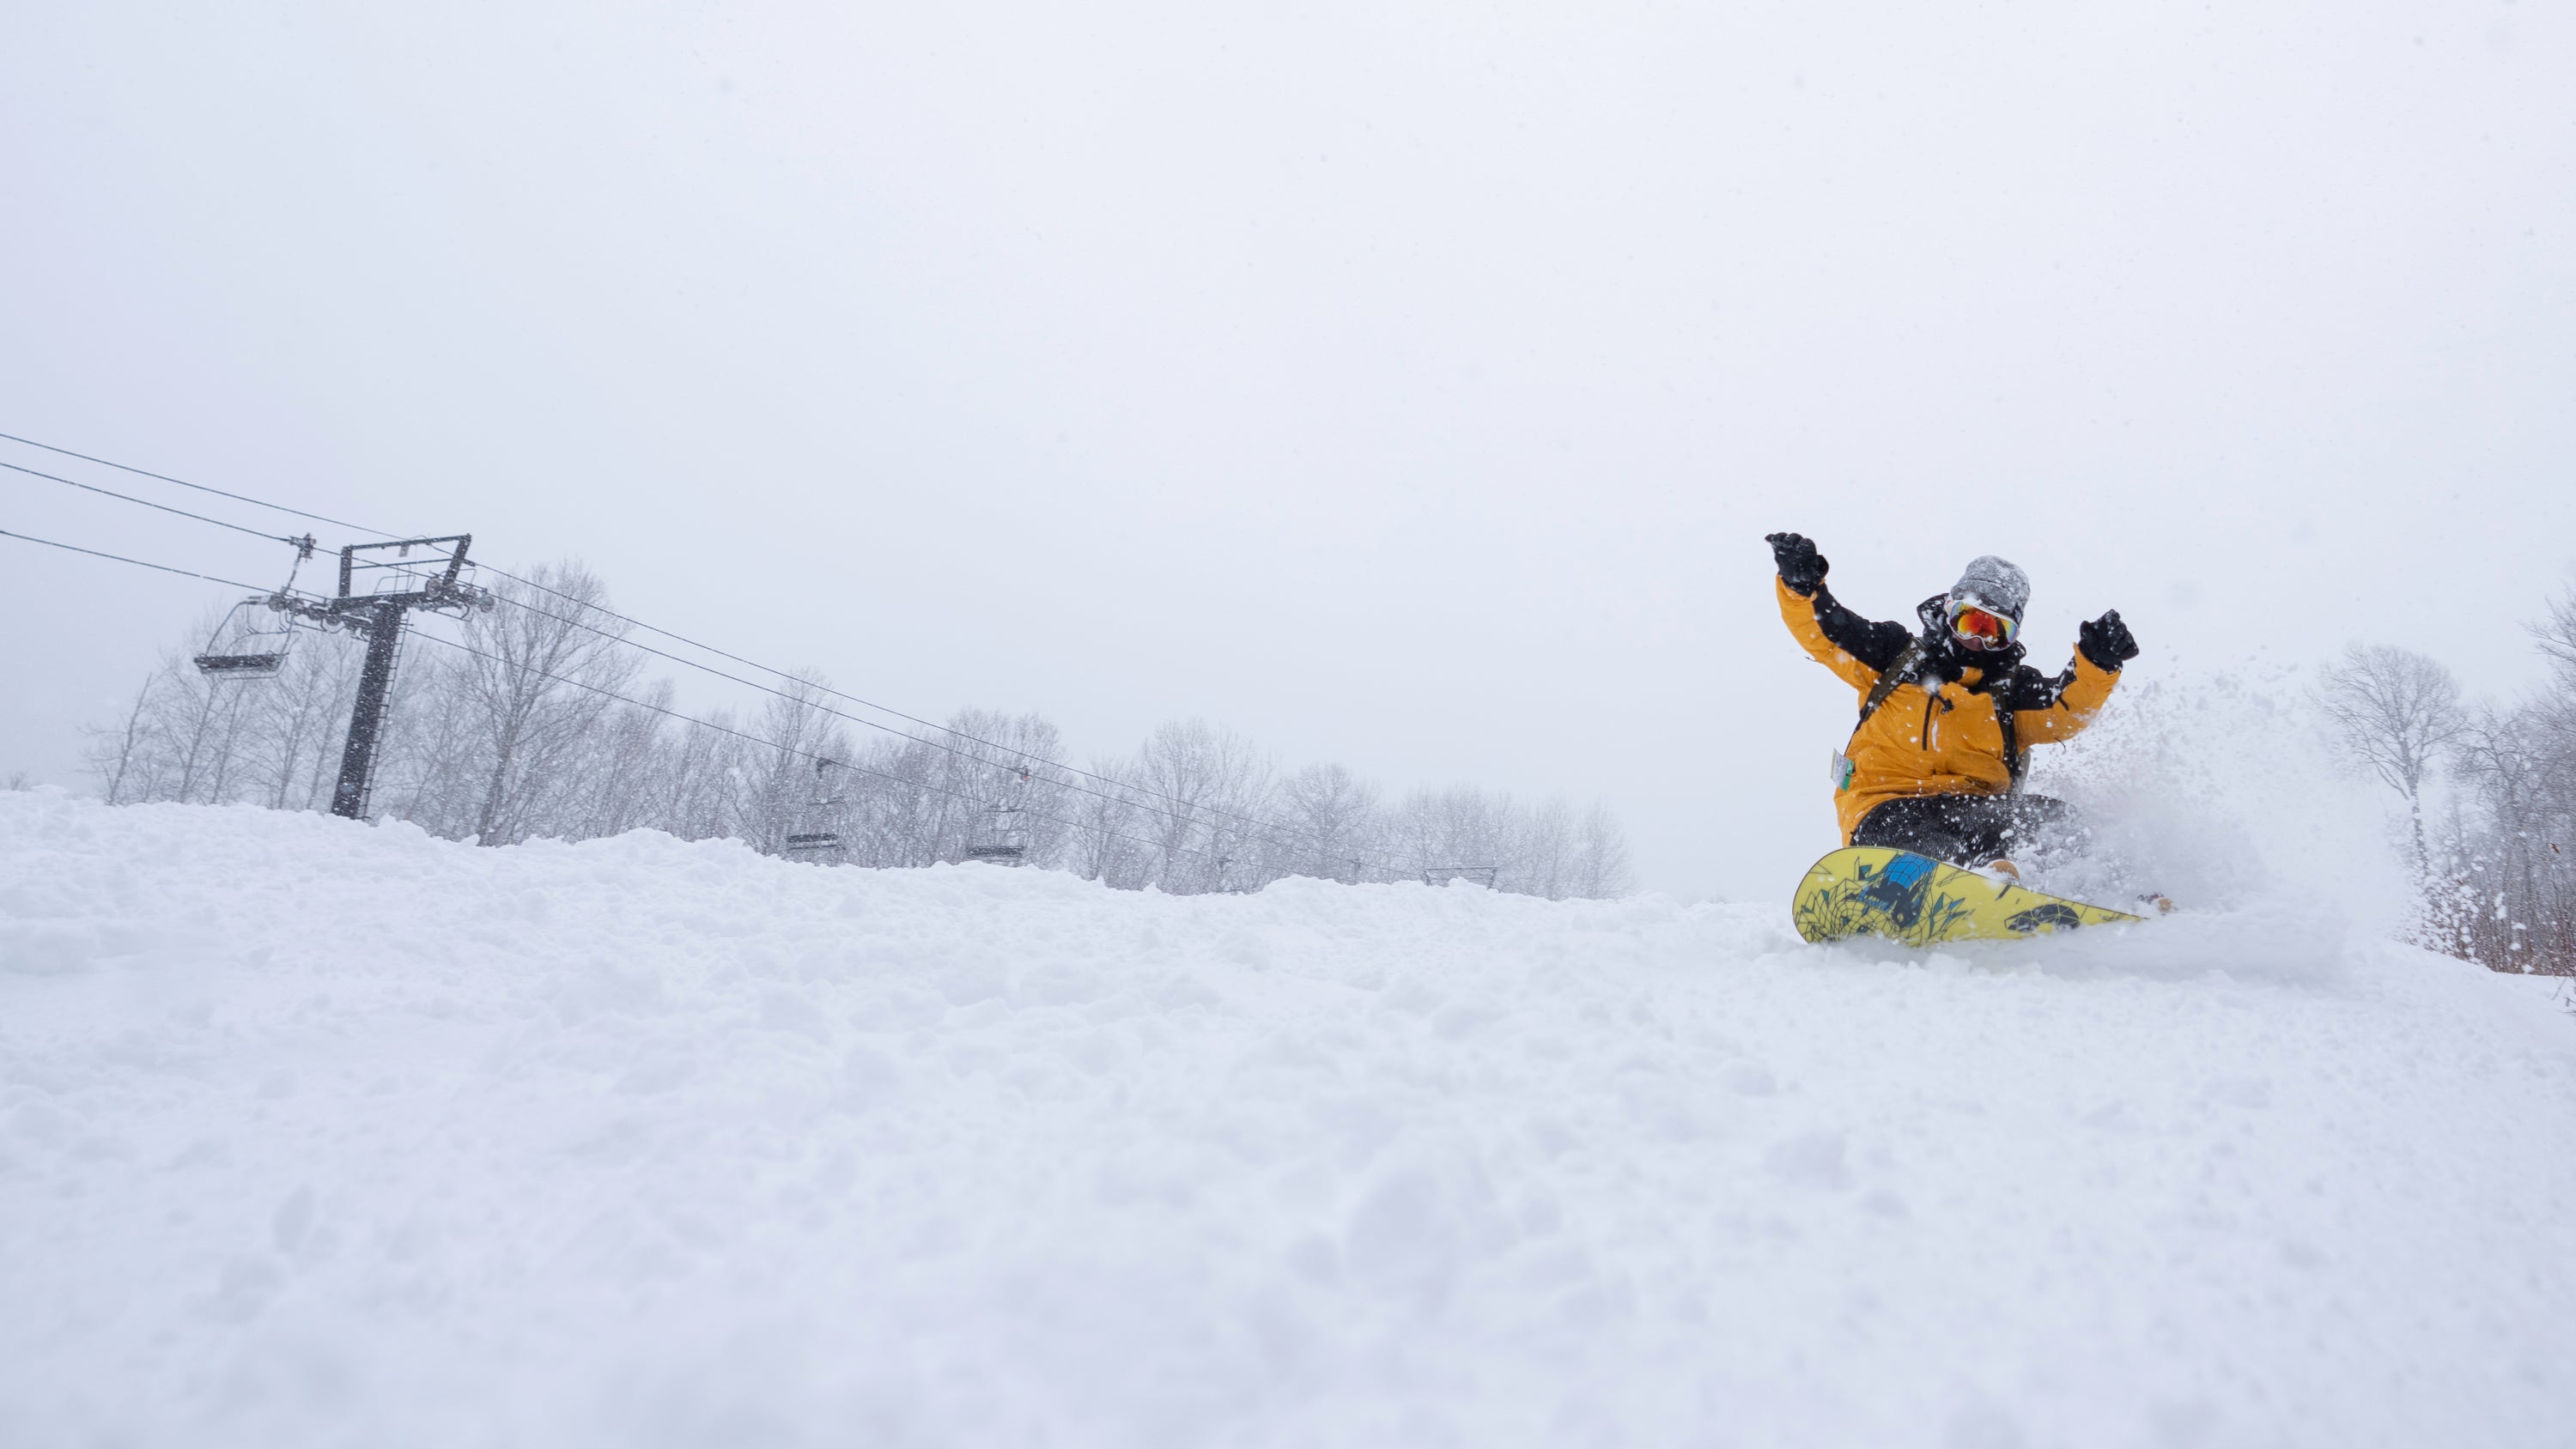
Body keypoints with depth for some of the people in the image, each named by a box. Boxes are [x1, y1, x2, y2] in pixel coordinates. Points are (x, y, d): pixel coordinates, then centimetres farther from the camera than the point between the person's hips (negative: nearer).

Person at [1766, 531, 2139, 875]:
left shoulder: (2013, 690, 17)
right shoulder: (1896, 656, 15)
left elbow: (2069, 708, 0)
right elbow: (1823, 628, 10)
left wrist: (2097, 663, -18)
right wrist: (1802, 586, -8)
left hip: (1974, 807, 3)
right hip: (1883, 807, -3)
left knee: (2053, 818, -26)